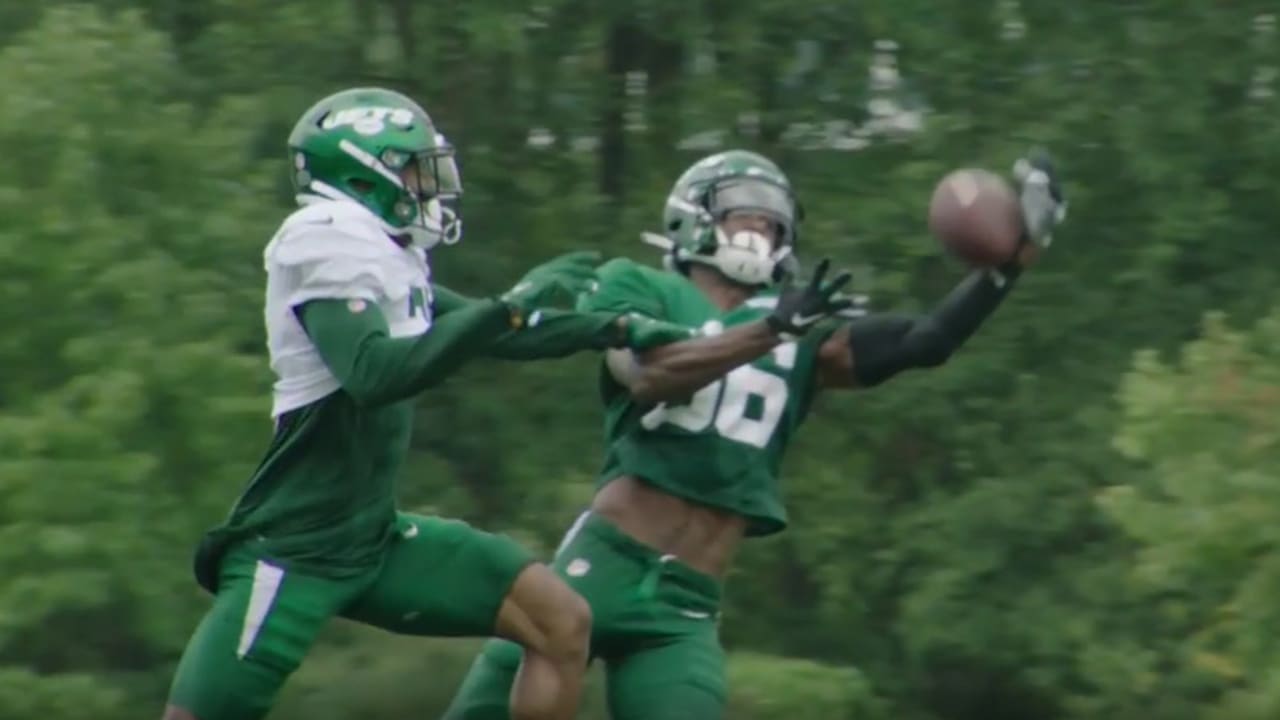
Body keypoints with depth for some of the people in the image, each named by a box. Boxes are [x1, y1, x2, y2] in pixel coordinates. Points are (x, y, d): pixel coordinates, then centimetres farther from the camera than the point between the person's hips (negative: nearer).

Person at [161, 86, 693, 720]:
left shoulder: (388, 255, 12)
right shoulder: (329, 239, -13)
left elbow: (491, 335, 25)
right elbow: (374, 373, -28)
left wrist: (617, 329, 17)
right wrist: (511, 307, -28)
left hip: (374, 541, 9)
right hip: (293, 549, -9)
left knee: (561, 624, -1)